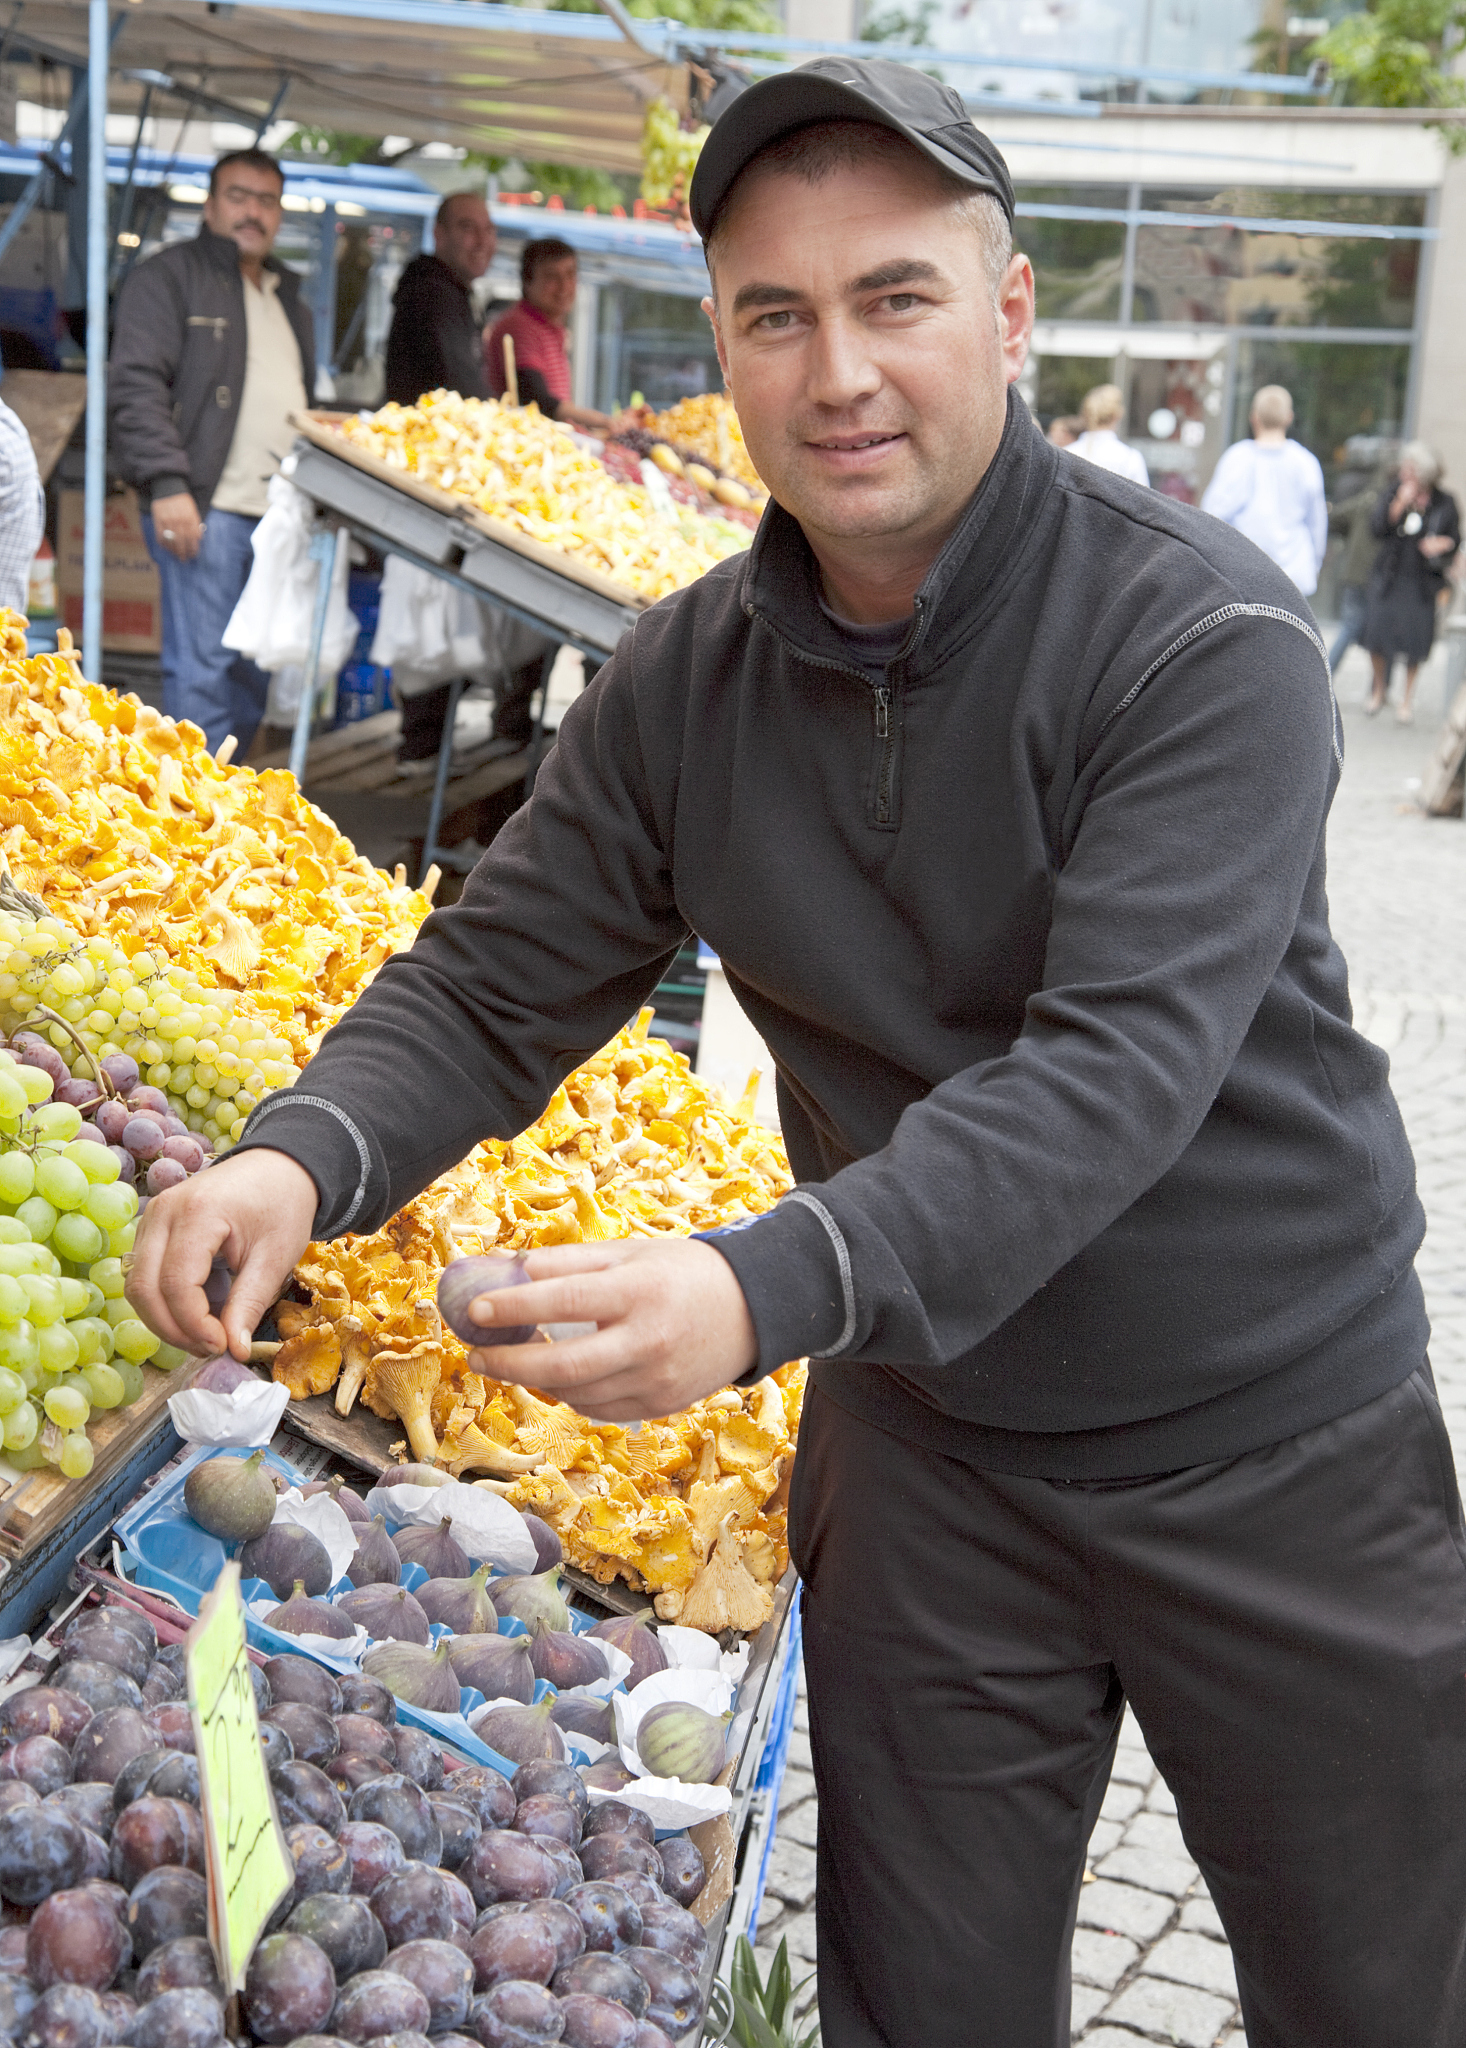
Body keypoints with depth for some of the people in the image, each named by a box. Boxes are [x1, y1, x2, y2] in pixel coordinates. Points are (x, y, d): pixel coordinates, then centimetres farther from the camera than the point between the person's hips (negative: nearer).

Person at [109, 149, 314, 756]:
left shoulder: (286, 294, 24)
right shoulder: (169, 276, 1)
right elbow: (137, 386, -10)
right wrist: (167, 484, -20)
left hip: (279, 513, 7)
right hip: (204, 507, -7)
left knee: (256, 670, 9)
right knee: (202, 669, -10)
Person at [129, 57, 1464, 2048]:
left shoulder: (1210, 640, -19)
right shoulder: (683, 681, -3)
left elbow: (1119, 1064, -30)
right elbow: (491, 983, 0)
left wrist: (772, 1286, -45)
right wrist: (303, 1155, -23)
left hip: (1273, 1436, -3)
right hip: (925, 1438, 3)